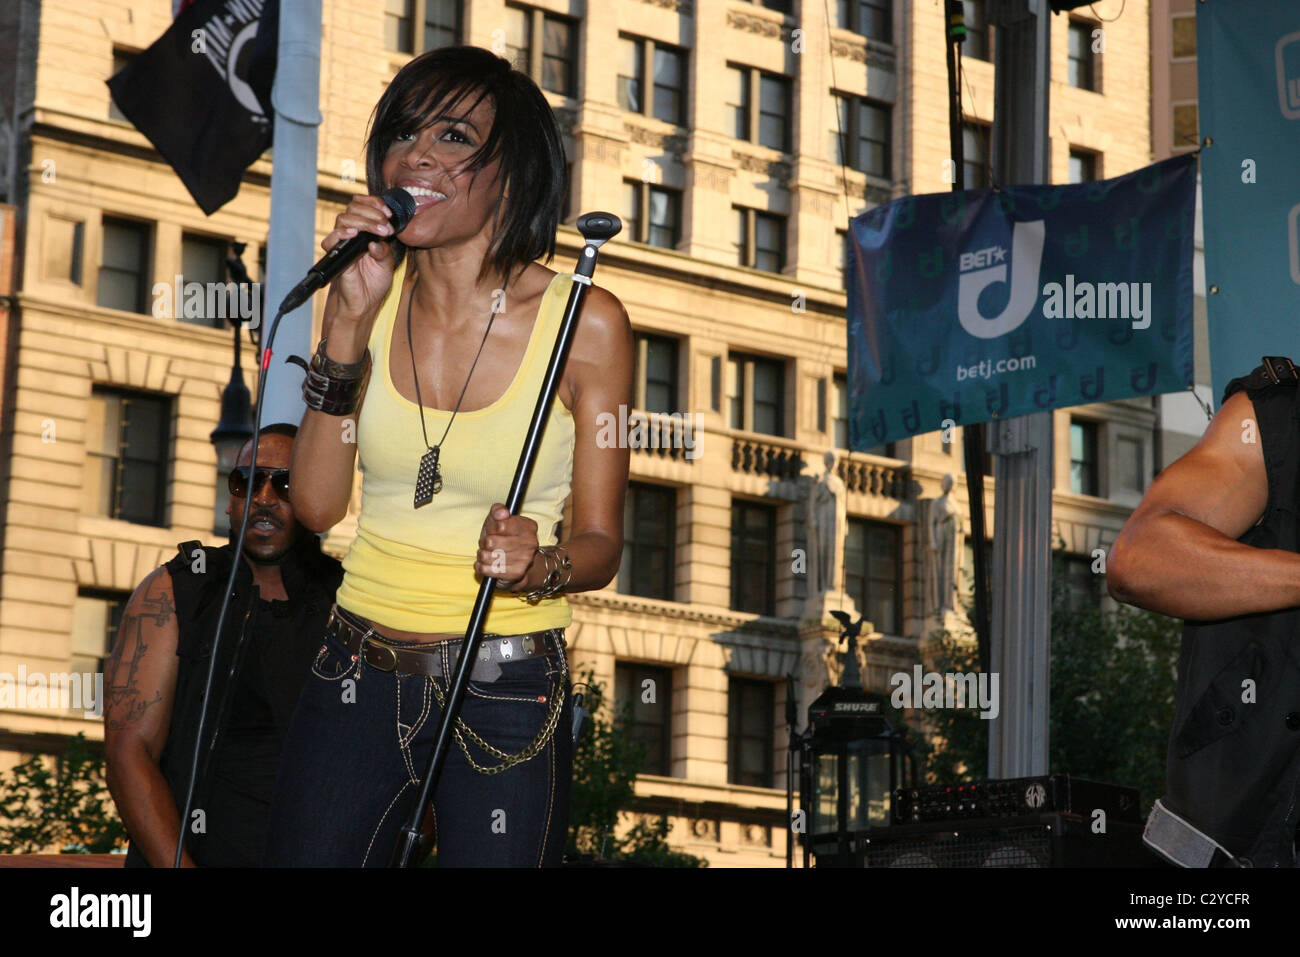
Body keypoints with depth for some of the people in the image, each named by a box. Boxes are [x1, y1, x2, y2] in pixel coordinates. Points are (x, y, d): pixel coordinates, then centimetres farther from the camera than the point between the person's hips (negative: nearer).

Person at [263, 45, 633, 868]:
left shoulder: (585, 322, -8)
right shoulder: (374, 297, 3)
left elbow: (601, 541, -3)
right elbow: (317, 505, -5)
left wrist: (538, 568, -25)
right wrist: (350, 321, -11)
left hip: (508, 694, -3)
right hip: (358, 676, 3)